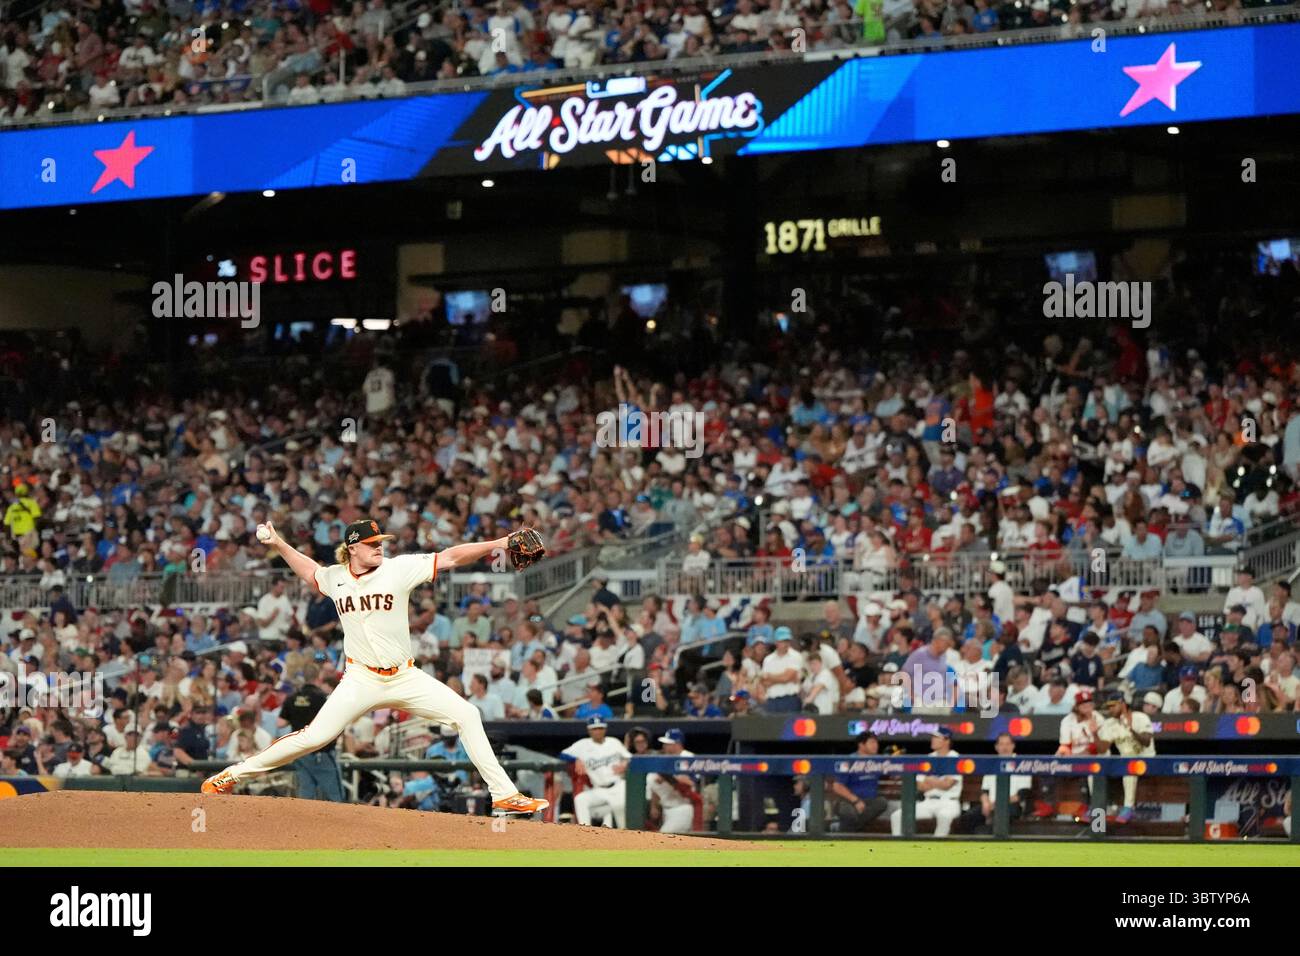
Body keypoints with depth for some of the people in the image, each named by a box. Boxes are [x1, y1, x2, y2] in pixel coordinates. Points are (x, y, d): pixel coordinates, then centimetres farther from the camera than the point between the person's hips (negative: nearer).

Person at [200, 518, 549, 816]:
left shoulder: (399, 569, -6)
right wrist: (278, 544, 18)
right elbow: (308, 569, 25)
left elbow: (449, 558, -13)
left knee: (466, 715, -10)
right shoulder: (335, 578, 1)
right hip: (360, 681, -1)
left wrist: (497, 544, -21)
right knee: (314, 736, -10)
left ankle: (504, 794, -3)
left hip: (405, 678, 1)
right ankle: (232, 775, 2)